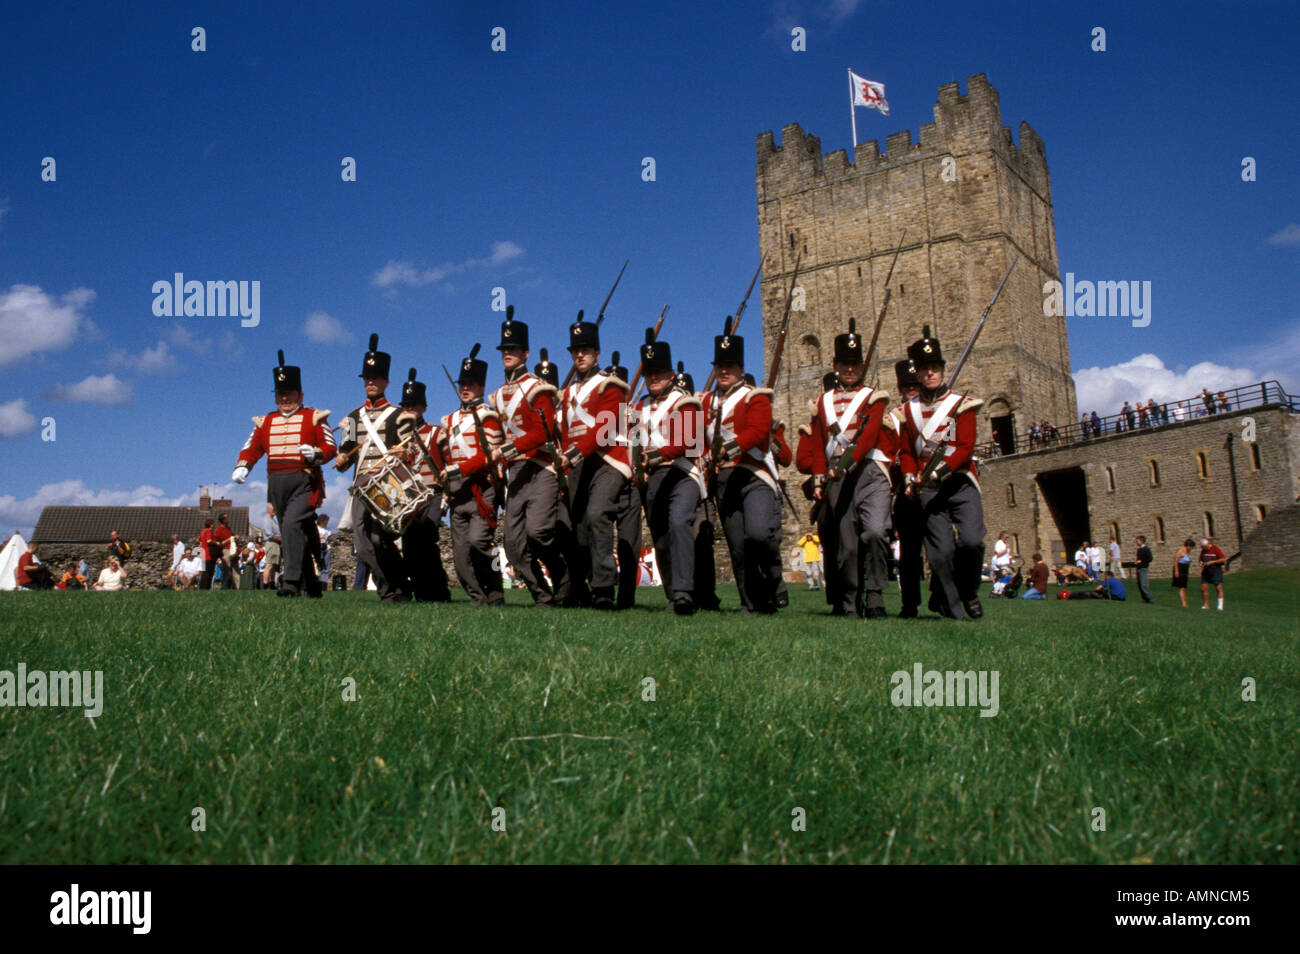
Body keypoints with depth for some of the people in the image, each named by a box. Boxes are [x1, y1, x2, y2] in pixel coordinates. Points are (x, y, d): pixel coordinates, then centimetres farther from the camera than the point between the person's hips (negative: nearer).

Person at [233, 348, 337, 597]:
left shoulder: (314, 417, 6)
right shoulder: (266, 422, 19)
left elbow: (331, 448, -1)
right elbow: (251, 449, 15)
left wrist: (316, 453, -23)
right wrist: (241, 467, -4)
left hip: (304, 482, -5)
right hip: (277, 484, 6)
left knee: (292, 524, -25)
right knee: (292, 537, 8)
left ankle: (291, 582, -28)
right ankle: (311, 586, 18)